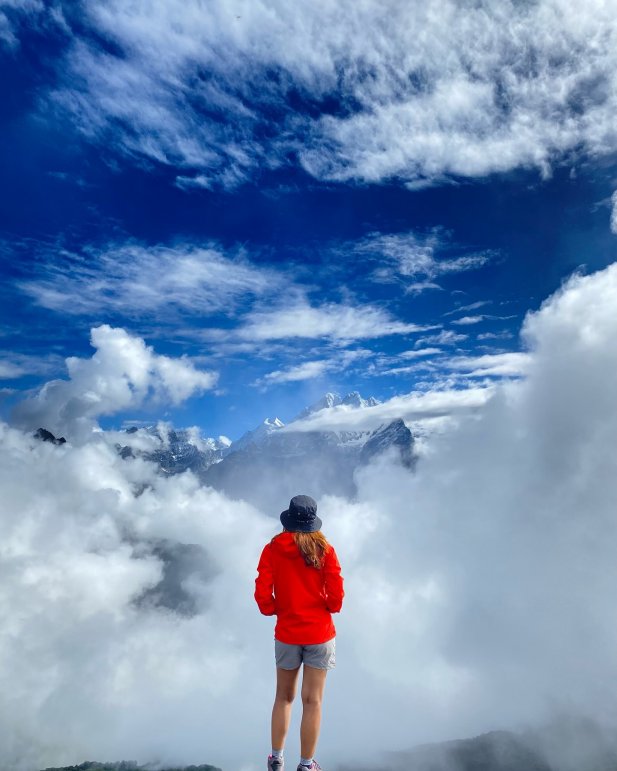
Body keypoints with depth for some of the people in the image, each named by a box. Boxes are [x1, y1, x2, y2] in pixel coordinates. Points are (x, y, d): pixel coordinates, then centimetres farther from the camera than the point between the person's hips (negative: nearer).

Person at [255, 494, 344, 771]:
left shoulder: (272, 549, -9)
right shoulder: (324, 549, -11)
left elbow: (263, 595, -11)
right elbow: (336, 595, -11)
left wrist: (277, 610, 8)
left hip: (286, 635, 2)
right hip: (320, 634, -1)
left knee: (284, 697, 22)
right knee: (312, 702, 13)